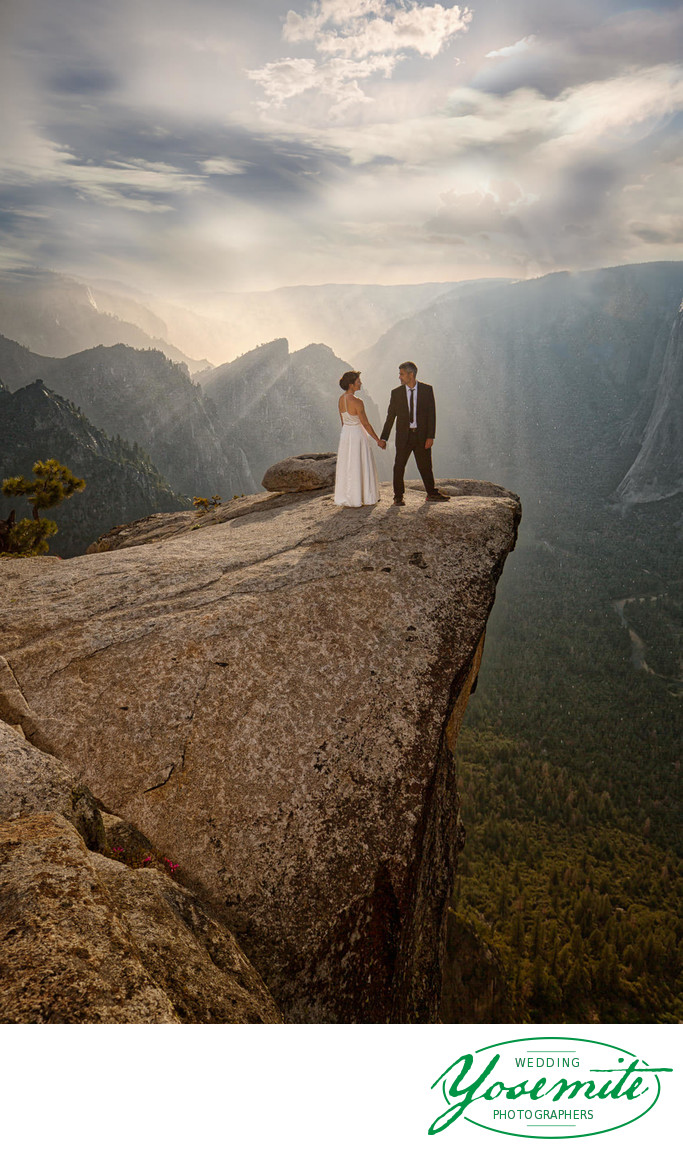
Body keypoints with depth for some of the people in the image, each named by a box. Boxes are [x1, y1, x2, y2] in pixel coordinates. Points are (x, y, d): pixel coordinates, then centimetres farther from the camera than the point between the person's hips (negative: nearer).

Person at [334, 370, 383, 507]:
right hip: (358, 435, -8)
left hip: (345, 434, 8)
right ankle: (363, 499, 12)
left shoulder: (341, 399, 2)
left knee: (346, 467, 13)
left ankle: (346, 498, 19)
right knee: (360, 467, 4)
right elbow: (366, 424, -17)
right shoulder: (357, 402, -21)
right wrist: (377, 440, -9)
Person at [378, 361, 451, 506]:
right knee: (399, 466, 0)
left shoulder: (427, 389, -1)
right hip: (403, 436, 1)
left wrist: (430, 436, -9)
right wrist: (383, 438, 0)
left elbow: (431, 413, -2)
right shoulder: (396, 392, 2)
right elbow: (390, 416, 5)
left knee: (425, 466, 8)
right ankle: (398, 497, 12)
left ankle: (432, 494, 23)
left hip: (422, 435, -1)